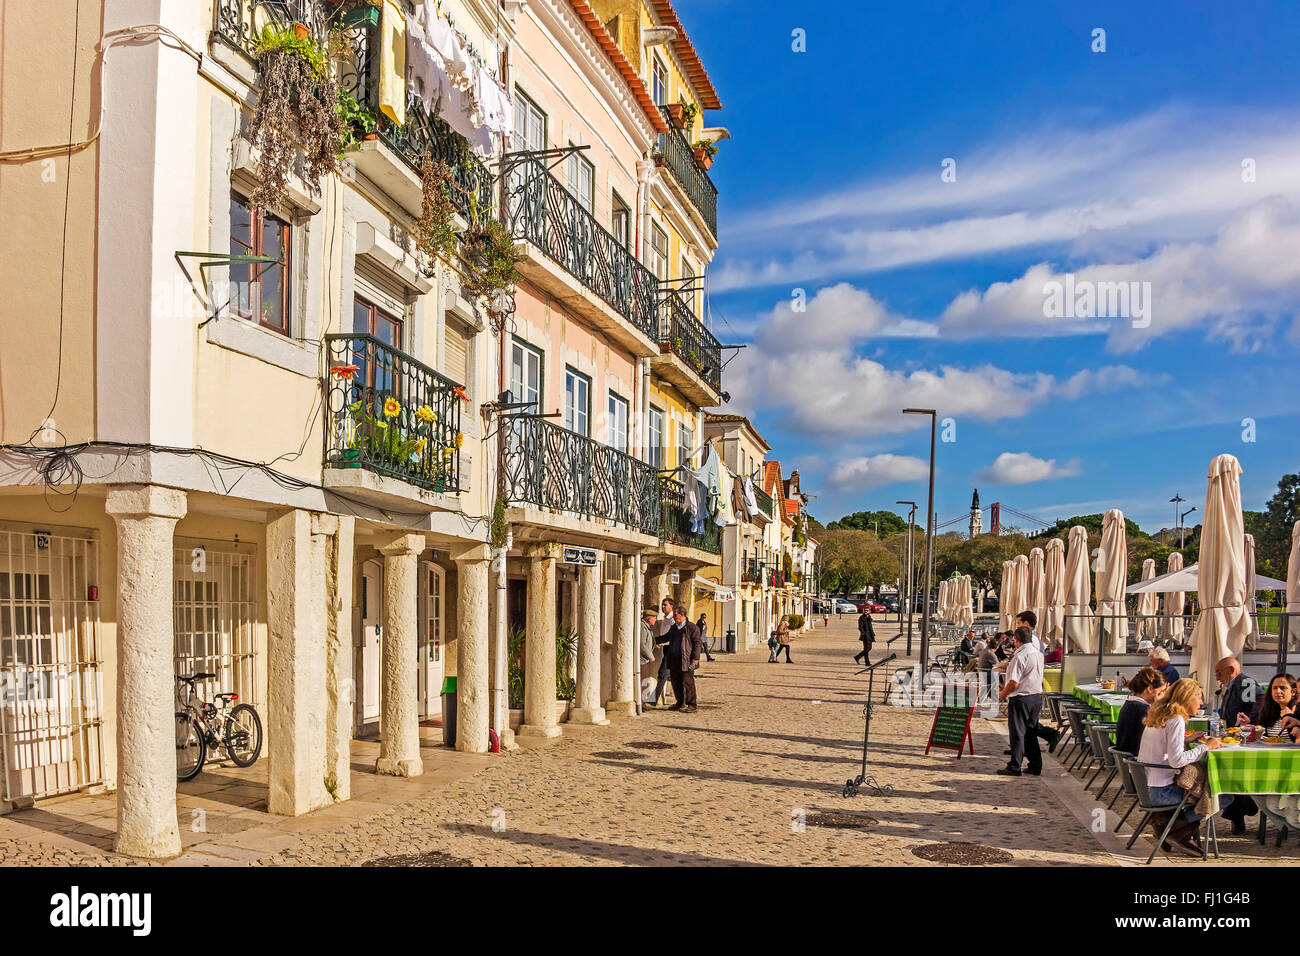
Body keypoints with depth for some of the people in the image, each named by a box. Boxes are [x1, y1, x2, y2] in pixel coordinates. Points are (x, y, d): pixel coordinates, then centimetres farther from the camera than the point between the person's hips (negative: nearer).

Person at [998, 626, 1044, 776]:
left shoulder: (1019, 656, -18)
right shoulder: (1038, 654, 8)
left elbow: (1015, 683, -21)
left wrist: (1002, 694, -3)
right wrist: (1006, 688, 20)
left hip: (1021, 698, -8)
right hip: (1037, 696, 8)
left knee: (1017, 733, 0)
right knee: (1030, 732, 16)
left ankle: (1014, 767, 4)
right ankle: (1035, 765, 19)